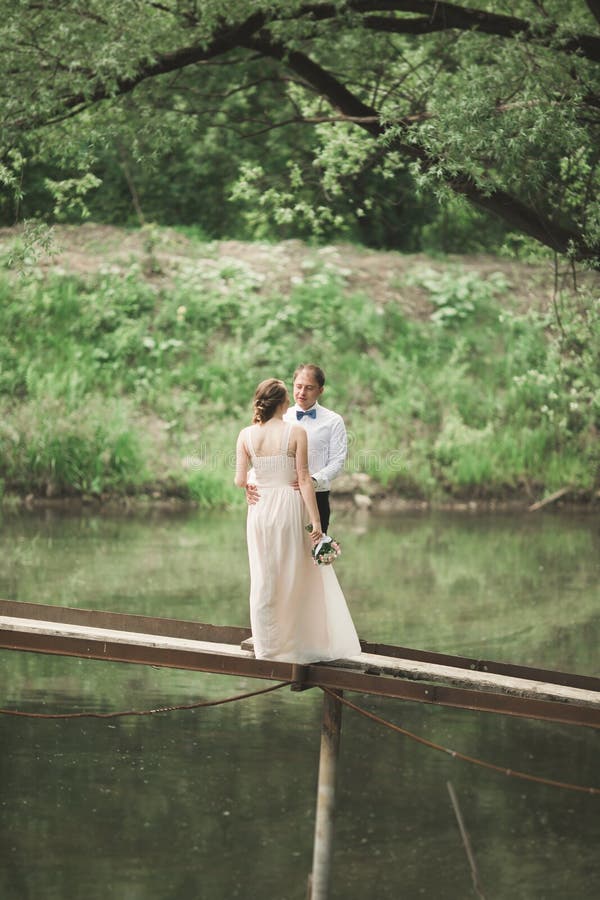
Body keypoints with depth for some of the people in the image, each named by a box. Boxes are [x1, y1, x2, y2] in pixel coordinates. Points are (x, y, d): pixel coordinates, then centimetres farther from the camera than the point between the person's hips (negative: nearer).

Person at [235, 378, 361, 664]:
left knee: (264, 579, 9)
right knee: (298, 577, 9)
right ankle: (299, 643, 14)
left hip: (260, 510, 2)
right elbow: (304, 479, -10)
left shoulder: (246, 435, -2)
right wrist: (315, 521, -8)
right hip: (290, 509, -2)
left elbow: (240, 481, -2)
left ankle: (266, 646, 12)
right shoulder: (296, 432, -9)